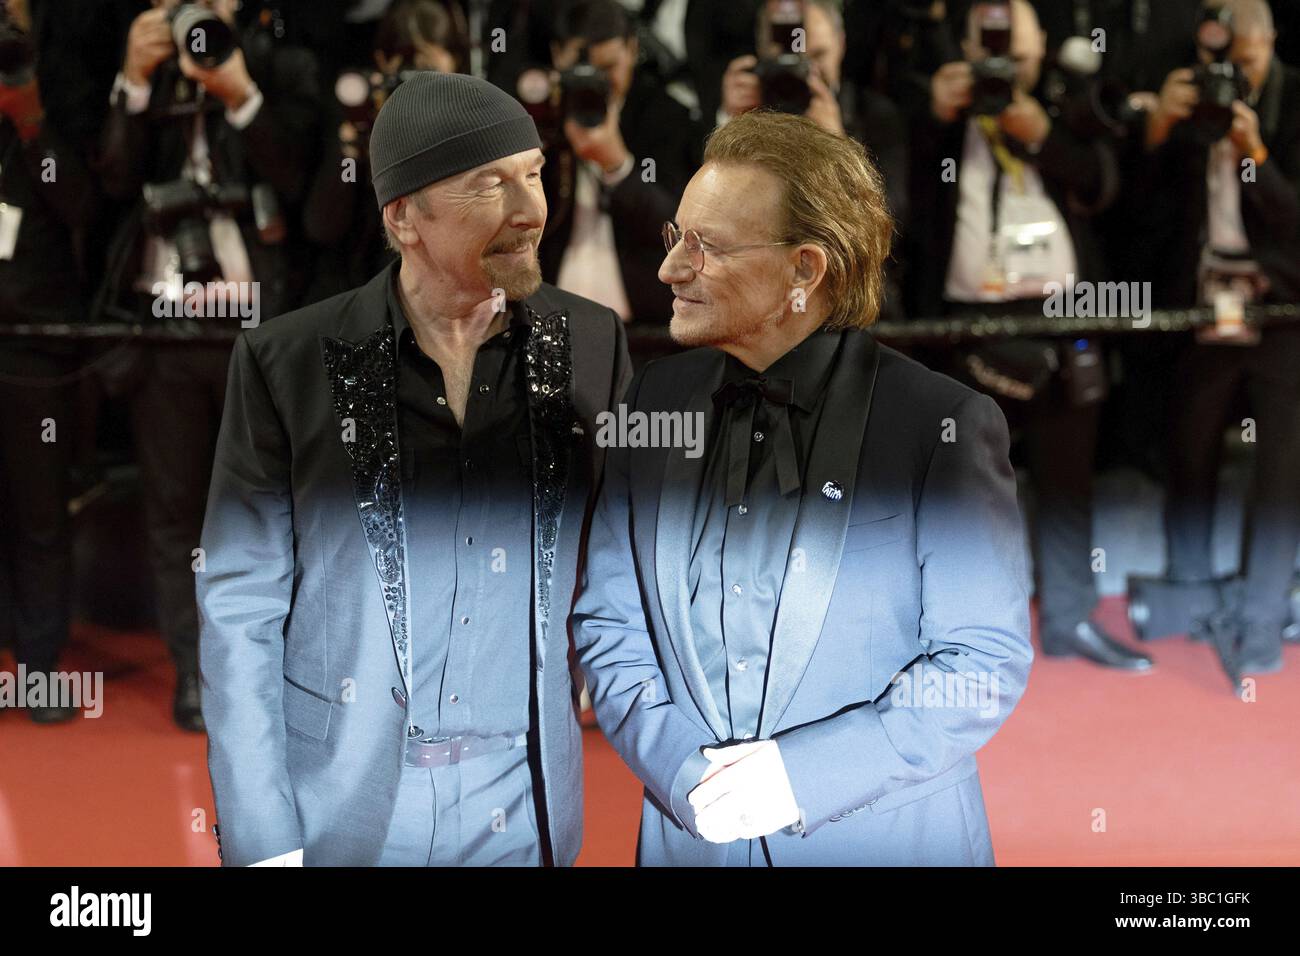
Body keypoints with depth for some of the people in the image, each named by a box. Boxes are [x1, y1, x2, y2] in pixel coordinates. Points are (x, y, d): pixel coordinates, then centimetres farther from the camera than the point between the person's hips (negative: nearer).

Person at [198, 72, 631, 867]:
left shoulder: (591, 345, -1)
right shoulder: (287, 364, -6)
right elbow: (241, 608, -5)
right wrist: (261, 841, -9)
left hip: (523, 809, 2)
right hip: (337, 803, -2)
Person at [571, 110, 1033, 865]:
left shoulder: (945, 426, -11)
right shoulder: (658, 399, 2)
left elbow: (986, 662, -11)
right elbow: (607, 624, 3)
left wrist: (803, 775, -19)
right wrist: (686, 772, -12)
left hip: (887, 841, -3)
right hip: (690, 837, 3)